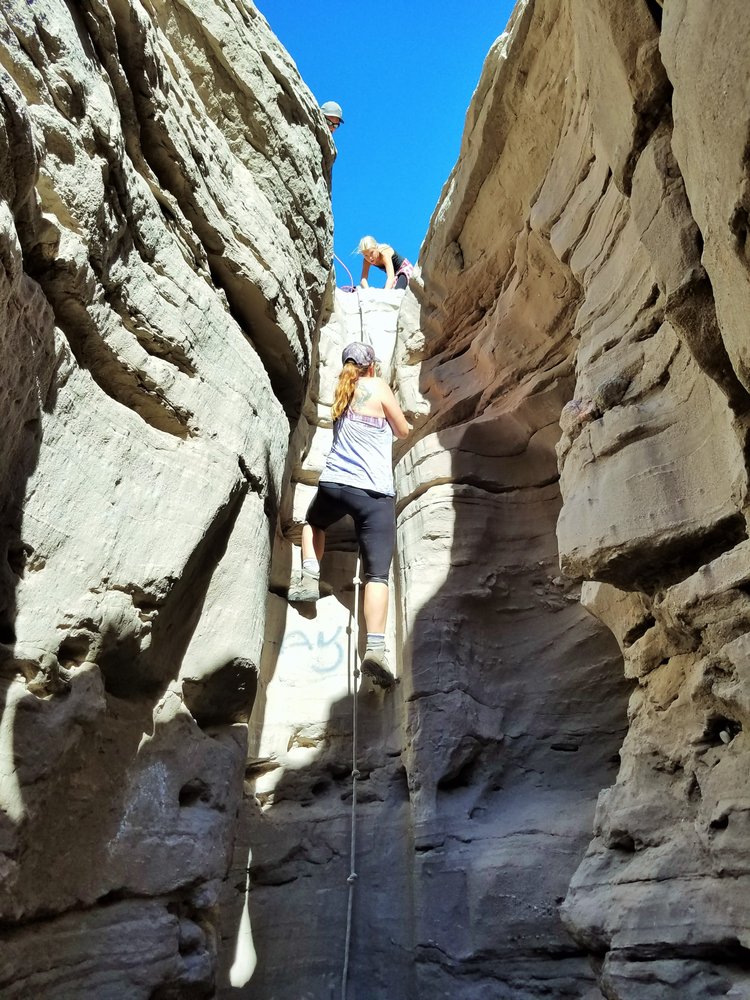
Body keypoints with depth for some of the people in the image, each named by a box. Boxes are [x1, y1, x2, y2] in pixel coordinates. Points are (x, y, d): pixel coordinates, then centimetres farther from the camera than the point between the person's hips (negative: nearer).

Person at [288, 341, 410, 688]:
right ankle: (375, 648, -21)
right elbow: (403, 431, 11)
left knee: (313, 523, 37)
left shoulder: (342, 391, 16)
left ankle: (310, 578, 16)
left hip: (334, 483, 4)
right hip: (375, 492, -4)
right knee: (377, 574, -7)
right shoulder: (378, 386, 3)